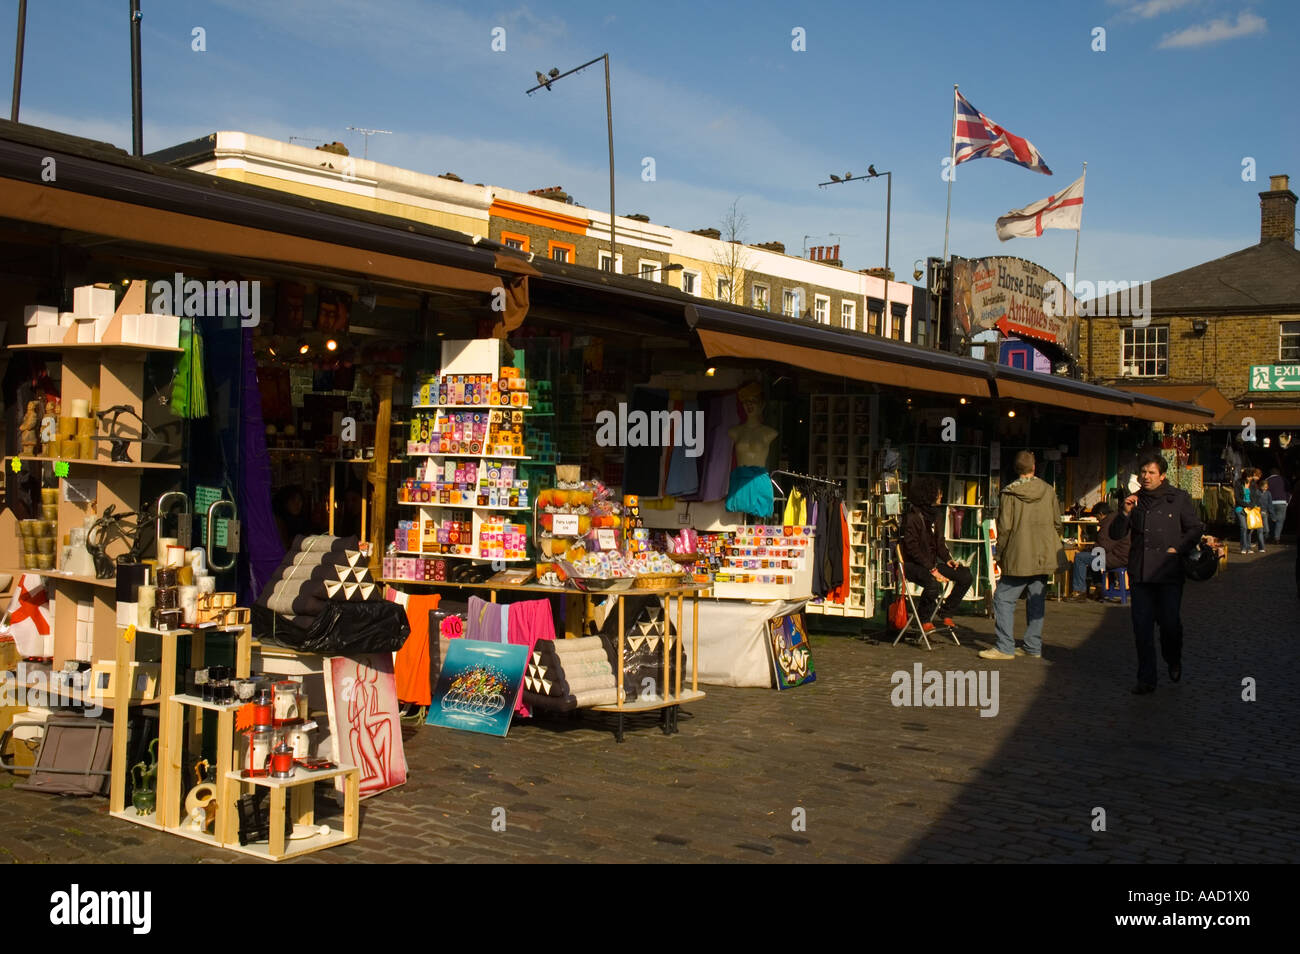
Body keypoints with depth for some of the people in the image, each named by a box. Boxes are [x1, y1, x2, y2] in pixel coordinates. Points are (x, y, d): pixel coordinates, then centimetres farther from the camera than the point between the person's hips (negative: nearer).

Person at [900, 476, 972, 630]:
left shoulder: (933, 515, 12)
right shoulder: (912, 517, -15)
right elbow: (912, 548, -20)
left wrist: (947, 559, 0)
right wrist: (932, 569, -24)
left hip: (931, 563, 9)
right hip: (913, 565, -9)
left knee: (965, 575, -5)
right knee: (934, 584, -36)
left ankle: (946, 612, 8)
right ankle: (924, 620, -11)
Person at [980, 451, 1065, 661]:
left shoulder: (1009, 493, -8)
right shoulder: (1048, 491, 4)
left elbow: (1004, 527, -8)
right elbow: (1057, 523, 8)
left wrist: (1000, 554, 2)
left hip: (1019, 557, -5)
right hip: (1044, 556, 5)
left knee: (1003, 598, -1)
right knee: (1037, 600, 11)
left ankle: (1005, 647, -6)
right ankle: (1033, 646, 14)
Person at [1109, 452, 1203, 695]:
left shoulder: (1179, 499, 3)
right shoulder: (1135, 500, 11)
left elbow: (1195, 529, 8)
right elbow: (1115, 534, 9)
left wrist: (1177, 549, -6)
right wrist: (1125, 513, -8)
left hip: (1169, 573, -3)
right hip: (1140, 573, 3)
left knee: (1170, 622, -2)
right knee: (1142, 627, 2)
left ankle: (1174, 662, 29)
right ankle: (1146, 679, 9)